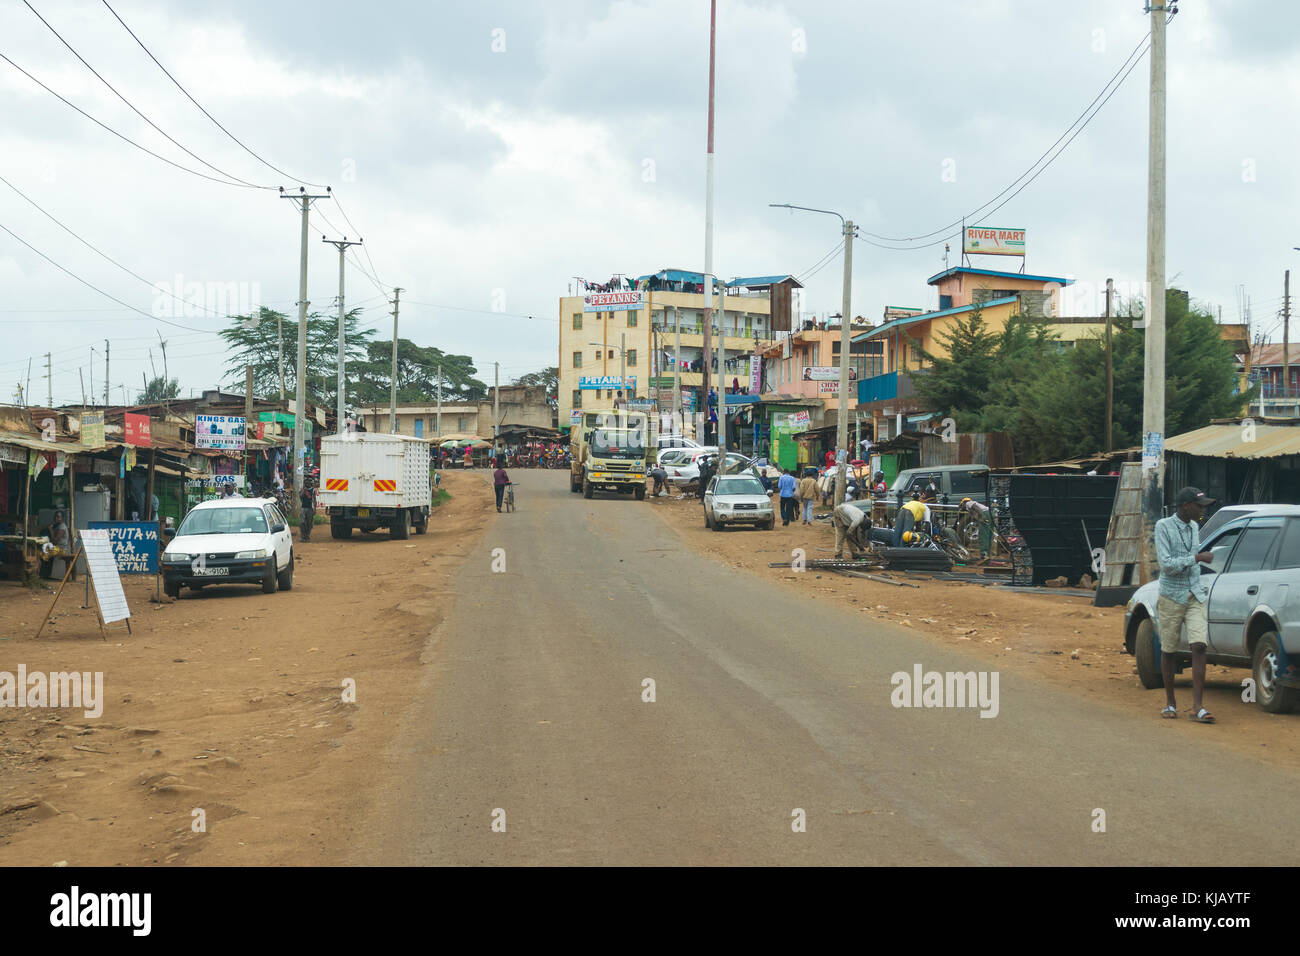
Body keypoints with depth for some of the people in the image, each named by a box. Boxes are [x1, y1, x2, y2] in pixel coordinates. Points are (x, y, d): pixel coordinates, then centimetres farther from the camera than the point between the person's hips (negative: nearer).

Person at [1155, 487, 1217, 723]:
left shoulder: (1194, 527, 11)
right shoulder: (1163, 527, -8)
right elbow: (1166, 564, -17)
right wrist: (1197, 558, -18)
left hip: (1195, 596, 4)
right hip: (1171, 597, -4)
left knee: (1199, 647, -10)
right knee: (1168, 651, 4)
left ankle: (1197, 706, -12)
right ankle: (1170, 702, 20)